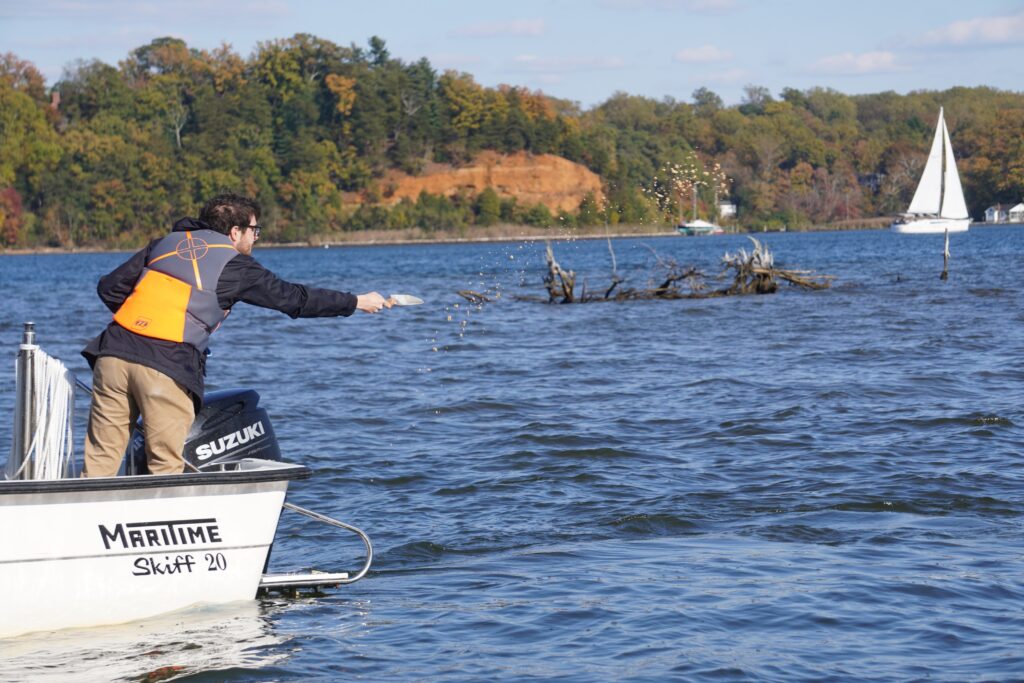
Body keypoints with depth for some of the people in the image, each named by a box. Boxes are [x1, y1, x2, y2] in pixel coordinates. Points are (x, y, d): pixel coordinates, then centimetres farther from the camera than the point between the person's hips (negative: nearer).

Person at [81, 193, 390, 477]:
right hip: (165, 367, -5)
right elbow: (295, 299, 10)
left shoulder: (165, 243, 20)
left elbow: (108, 287, 17)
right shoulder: (236, 266, 6)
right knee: (165, 467, 3)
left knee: (101, 459, 6)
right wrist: (357, 302, 19)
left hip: (114, 352, 5)